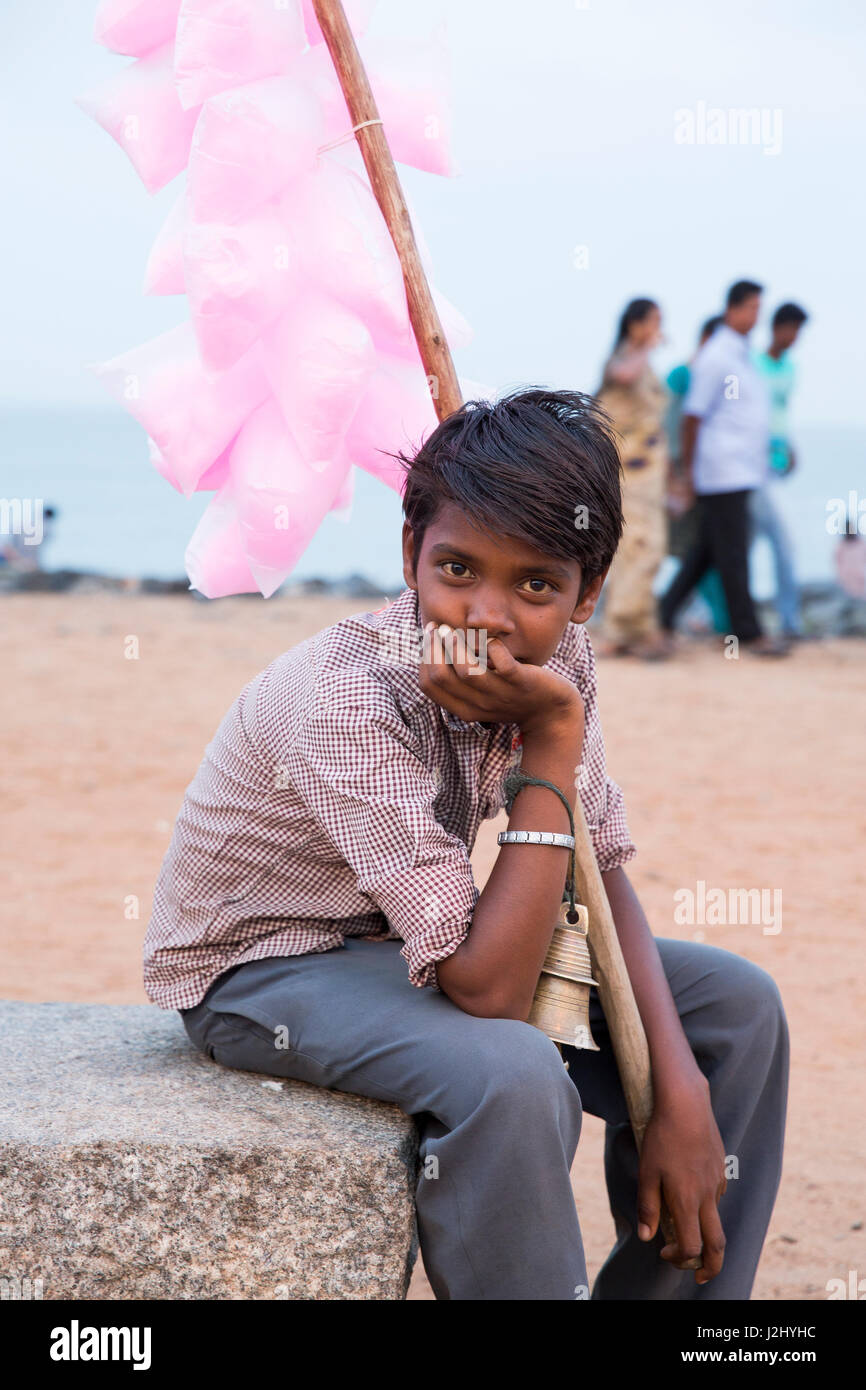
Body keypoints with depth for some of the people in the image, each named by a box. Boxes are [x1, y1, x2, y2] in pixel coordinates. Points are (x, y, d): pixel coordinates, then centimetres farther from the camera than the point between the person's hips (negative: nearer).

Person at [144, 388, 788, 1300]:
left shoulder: (555, 655, -12)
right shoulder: (345, 701, -33)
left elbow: (599, 876, -1)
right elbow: (488, 988, -36)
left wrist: (678, 1088, -12)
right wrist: (554, 741, -35)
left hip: (407, 940, 8)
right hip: (263, 967, -8)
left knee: (736, 1006, 1)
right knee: (511, 1077, -36)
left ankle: (660, 1292, 13)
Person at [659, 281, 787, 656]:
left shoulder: (741, 354, 17)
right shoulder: (715, 357, -12)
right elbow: (693, 414, -10)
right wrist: (688, 468, -8)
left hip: (743, 470, 9)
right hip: (724, 471, -9)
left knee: (707, 550, 12)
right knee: (732, 553, -5)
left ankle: (665, 614, 18)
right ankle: (746, 632, -2)